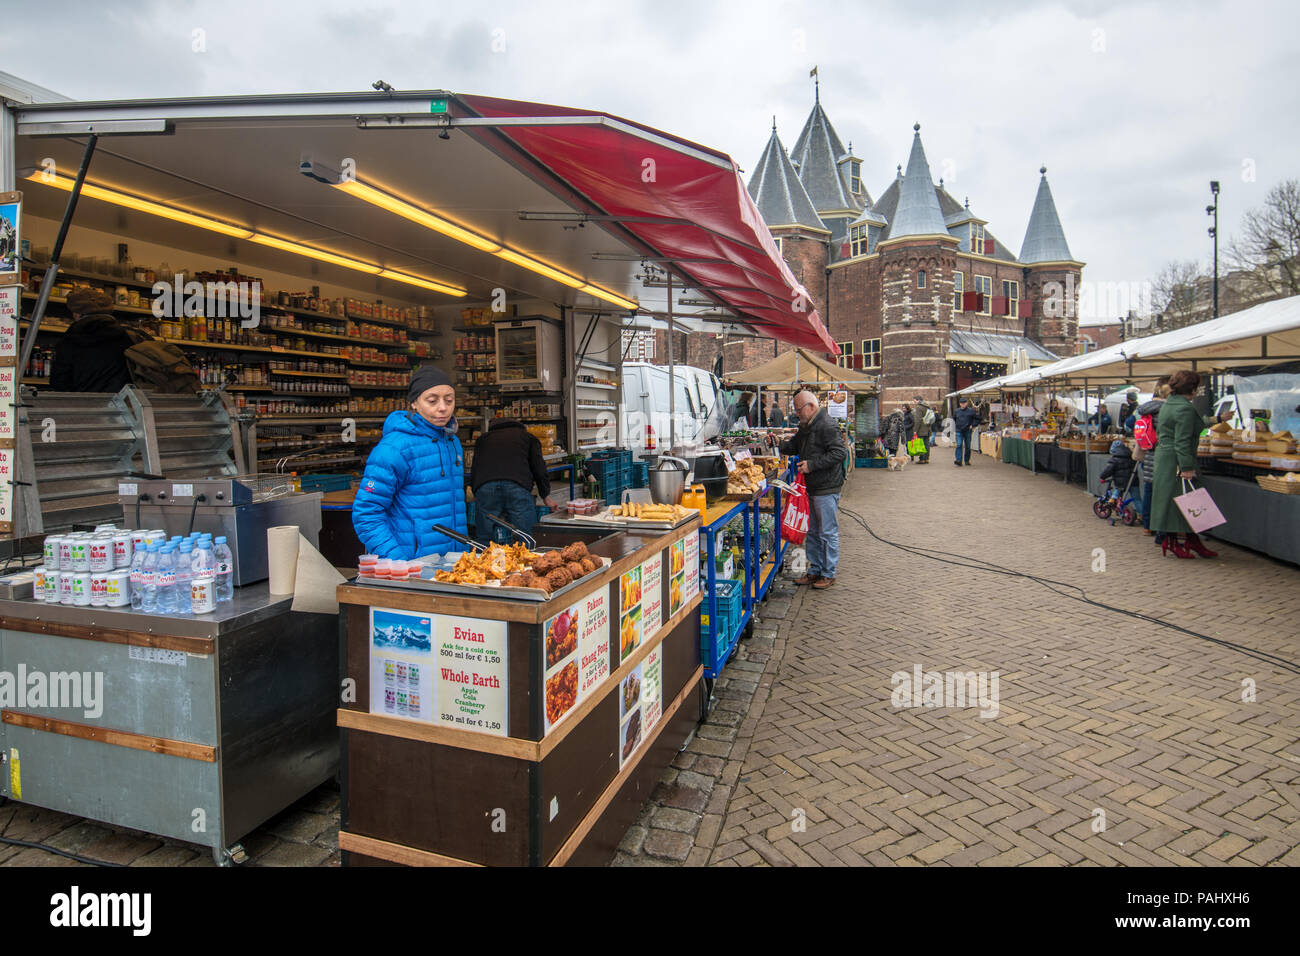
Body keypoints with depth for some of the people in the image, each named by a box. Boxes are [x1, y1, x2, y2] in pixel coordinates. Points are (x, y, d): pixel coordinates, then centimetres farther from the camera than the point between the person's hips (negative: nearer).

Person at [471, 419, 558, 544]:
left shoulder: (483, 438, 34)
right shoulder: (528, 436, 28)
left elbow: (474, 469, 28)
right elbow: (539, 469, 19)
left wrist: (475, 495, 38)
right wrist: (547, 498, 26)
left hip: (484, 488, 2)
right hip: (518, 486, -2)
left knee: (485, 543, 5)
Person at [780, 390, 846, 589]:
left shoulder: (826, 427, -16)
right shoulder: (805, 427, 14)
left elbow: (838, 453, -21)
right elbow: (793, 446, 23)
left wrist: (812, 464, -21)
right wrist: (777, 444, 4)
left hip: (826, 489, -10)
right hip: (811, 488, 10)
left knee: (828, 533, 1)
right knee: (812, 532, 16)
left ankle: (829, 574, 11)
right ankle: (815, 571, 26)